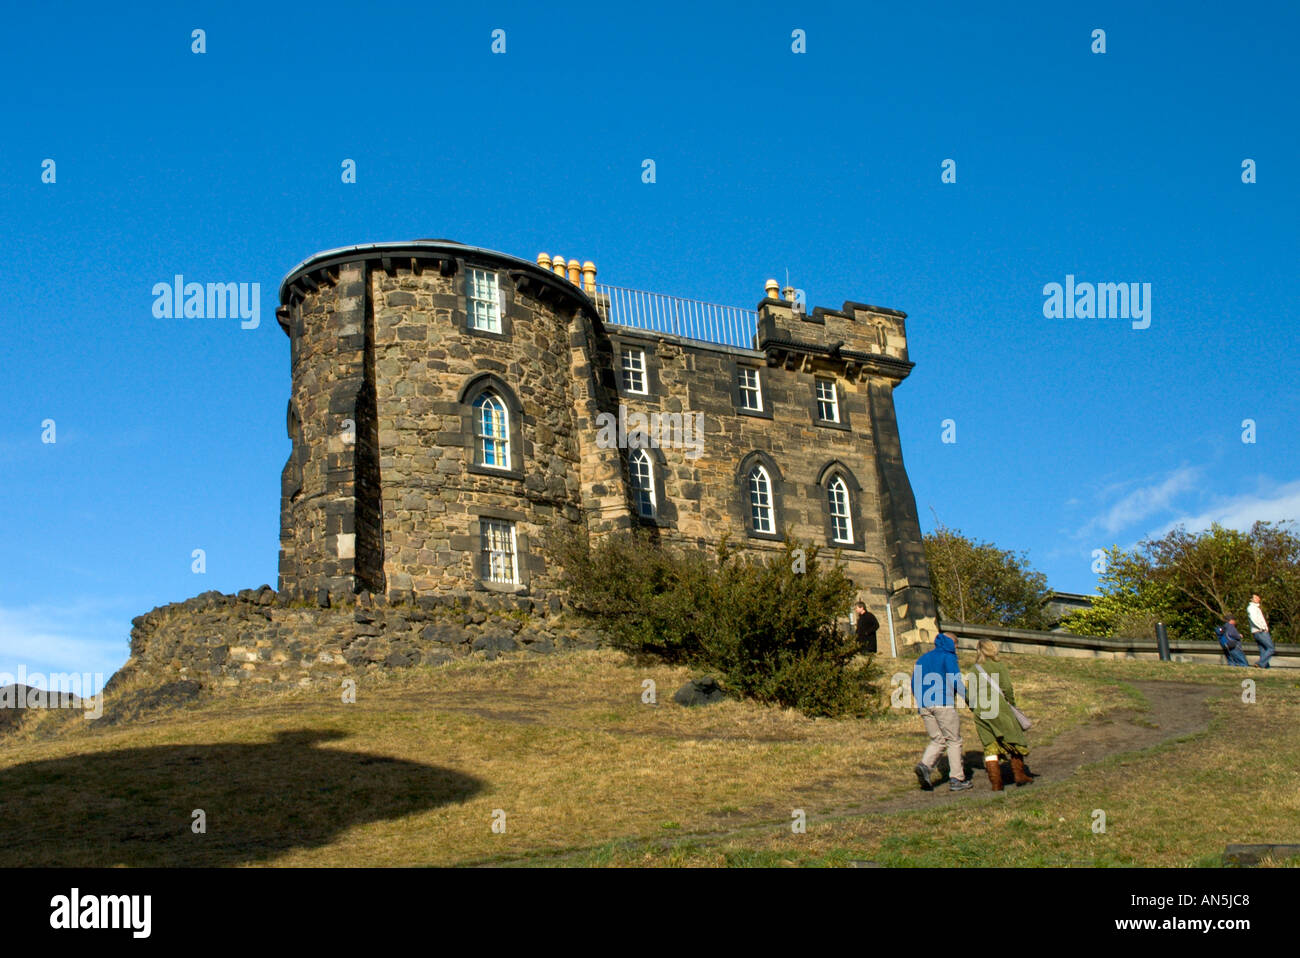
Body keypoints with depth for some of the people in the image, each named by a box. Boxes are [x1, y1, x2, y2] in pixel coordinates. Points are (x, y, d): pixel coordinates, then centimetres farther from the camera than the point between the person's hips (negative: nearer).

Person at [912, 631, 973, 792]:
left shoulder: (922, 659, 19)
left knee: (938, 740, 10)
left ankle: (924, 765, -16)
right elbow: (956, 680, -11)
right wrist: (967, 699, -1)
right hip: (943, 703, -6)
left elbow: (914, 685, 17)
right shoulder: (948, 656, -1)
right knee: (954, 740, 4)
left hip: (924, 706, 6)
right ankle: (956, 779, 2)